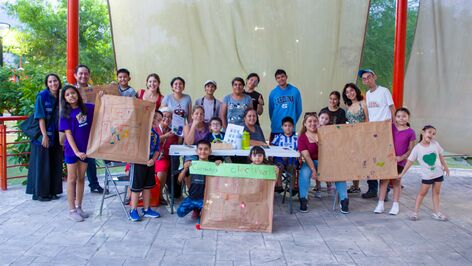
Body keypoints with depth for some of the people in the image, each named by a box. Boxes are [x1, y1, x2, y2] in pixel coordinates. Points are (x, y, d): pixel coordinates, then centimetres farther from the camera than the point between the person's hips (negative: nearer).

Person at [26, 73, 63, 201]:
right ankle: (39, 193, 10)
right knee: (42, 164, 1)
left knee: (55, 164, 9)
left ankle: (52, 191, 19)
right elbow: (41, 117, -13)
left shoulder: (60, 97, 6)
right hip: (43, 134, -6)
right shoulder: (42, 96, -9)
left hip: (56, 136, 6)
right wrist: (44, 135, -17)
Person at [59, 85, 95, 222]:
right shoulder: (66, 114, -7)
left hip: (85, 149, 3)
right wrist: (76, 151, -18)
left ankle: (79, 207, 23)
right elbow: (68, 134, -11)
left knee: (81, 178, 12)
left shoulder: (88, 108, 1)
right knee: (72, 179, 4)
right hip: (72, 150, -3)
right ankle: (72, 210, 11)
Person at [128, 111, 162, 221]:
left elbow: (157, 150, 10)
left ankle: (146, 209, 25)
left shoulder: (156, 134, 12)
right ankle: (133, 211, 12)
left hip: (149, 162, 7)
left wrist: (153, 160, -8)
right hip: (138, 160, -7)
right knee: (136, 187, 1)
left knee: (148, 186, 13)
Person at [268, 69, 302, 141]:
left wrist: (293, 121, 9)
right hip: (276, 129, 0)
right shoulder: (273, 93, 2)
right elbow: (271, 110, 9)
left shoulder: (295, 91, 1)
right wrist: (274, 122, 11)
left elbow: (299, 109, 7)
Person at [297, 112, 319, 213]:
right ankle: (303, 200, -23)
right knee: (304, 173, -32)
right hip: (311, 162, -1)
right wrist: (313, 169, -22)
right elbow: (306, 156, -9)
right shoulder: (302, 138, 1)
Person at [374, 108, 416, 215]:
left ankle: (395, 205, 22)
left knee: (396, 181, 11)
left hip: (400, 160, -1)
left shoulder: (410, 132, -5)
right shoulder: (390, 127, 0)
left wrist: (401, 157, -14)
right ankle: (380, 204, 11)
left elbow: (411, 150, -2)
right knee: (384, 179, 4)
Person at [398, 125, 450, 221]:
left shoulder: (435, 144, -5)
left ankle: (436, 213, 20)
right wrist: (402, 173, -9)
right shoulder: (417, 148, -14)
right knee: (422, 193, 4)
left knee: (436, 193, 12)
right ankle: (415, 212, 12)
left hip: (438, 173, 3)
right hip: (426, 175, -3)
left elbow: (440, 156, 10)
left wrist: (445, 166, 17)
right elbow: (410, 161, -10)